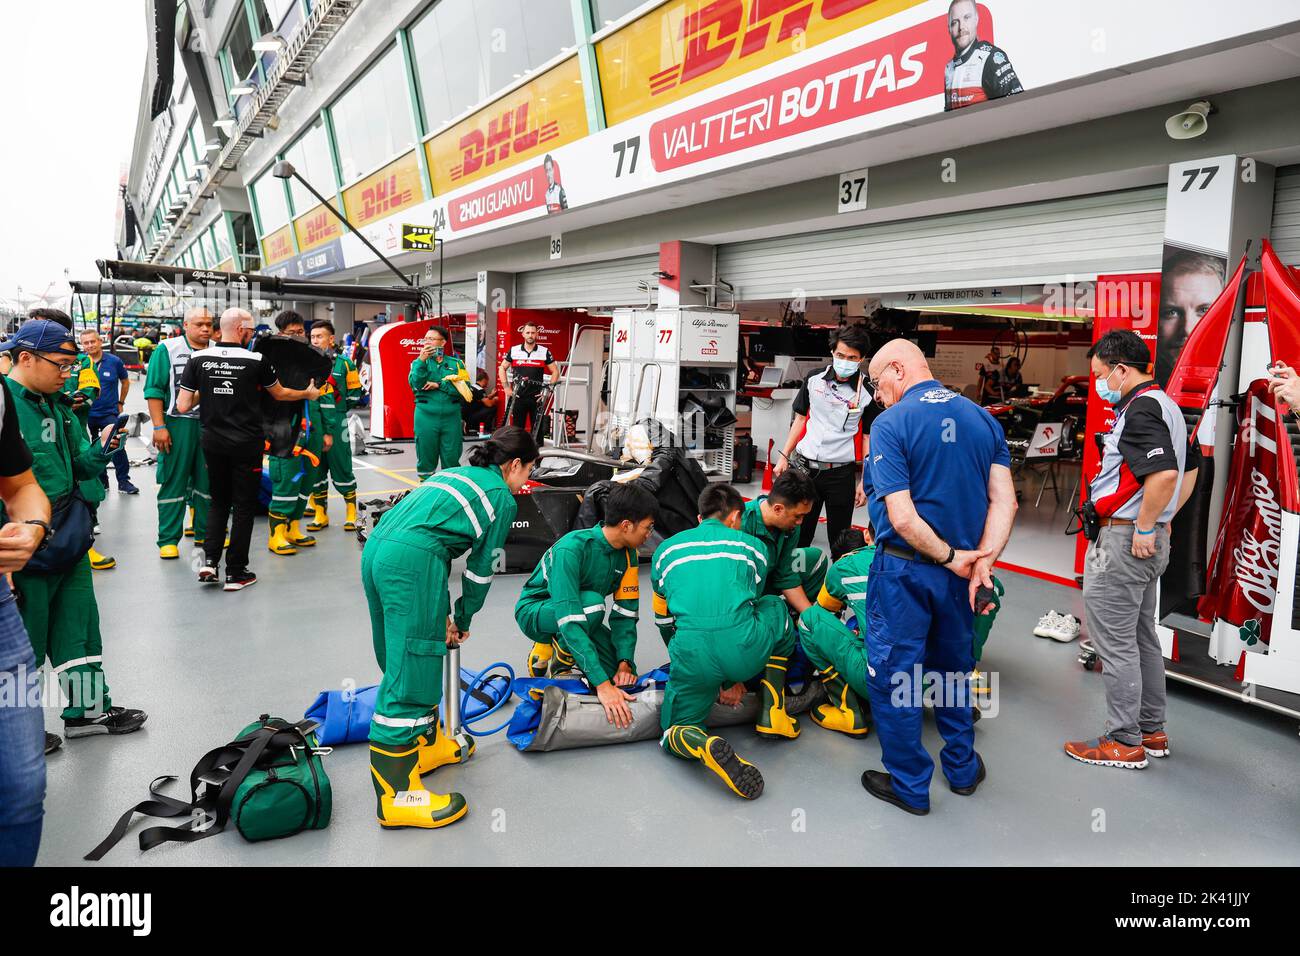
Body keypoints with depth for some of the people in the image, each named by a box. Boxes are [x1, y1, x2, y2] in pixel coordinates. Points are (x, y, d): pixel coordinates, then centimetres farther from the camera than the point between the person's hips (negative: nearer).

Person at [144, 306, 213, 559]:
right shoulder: (167, 349, -1)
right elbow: (154, 390, -5)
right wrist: (159, 427, -11)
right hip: (178, 424, -4)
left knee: (209, 482, 9)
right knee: (173, 483, 1)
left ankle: (205, 533, 21)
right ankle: (168, 539, 7)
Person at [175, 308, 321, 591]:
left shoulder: (198, 359, -2)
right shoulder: (256, 361, -10)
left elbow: (183, 406, -3)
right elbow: (280, 394, 6)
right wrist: (309, 394, 24)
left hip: (213, 442, 4)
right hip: (246, 444, -3)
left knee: (219, 502, 20)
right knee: (244, 506, 7)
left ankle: (209, 560, 8)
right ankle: (236, 573, 11)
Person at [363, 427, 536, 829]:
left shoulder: (455, 474, 29)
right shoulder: (502, 498, 8)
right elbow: (482, 567, 8)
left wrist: (443, 616, 24)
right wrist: (462, 620, 21)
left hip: (376, 550, 9)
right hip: (413, 560, -9)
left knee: (404, 661, 21)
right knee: (412, 674, -4)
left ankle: (423, 744, 37)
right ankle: (397, 795, 2)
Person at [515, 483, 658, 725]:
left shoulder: (628, 555, -12)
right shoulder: (571, 549, -34)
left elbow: (626, 613, -8)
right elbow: (569, 620, -41)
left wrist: (624, 664, -24)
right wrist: (602, 684, -45)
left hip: (578, 613, 7)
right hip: (536, 612, -7)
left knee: (623, 677, -9)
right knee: (592, 603, -36)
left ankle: (556, 647, 12)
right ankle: (560, 663, -10)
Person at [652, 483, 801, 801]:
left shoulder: (666, 549, 27)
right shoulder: (752, 545, 22)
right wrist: (735, 677, 35)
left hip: (691, 654, 1)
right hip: (744, 650, 0)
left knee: (676, 732, 24)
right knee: (775, 608, 34)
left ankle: (705, 745, -14)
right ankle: (772, 714, 25)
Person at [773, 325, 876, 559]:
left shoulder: (867, 392, -7)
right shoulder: (814, 379, 2)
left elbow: (868, 438, -3)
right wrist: (784, 457, 10)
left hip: (840, 472, -3)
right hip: (803, 466, 3)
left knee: (840, 540, 8)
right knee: (797, 536, 10)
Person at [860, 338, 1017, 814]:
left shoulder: (891, 424, -15)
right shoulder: (983, 418, 3)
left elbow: (902, 517, -22)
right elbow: (1005, 501, -4)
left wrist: (951, 557, -11)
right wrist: (982, 561, -9)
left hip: (904, 570, -6)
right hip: (959, 574, 6)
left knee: (893, 676, 9)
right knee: (954, 668, 23)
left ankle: (910, 785, 20)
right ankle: (962, 768, 38)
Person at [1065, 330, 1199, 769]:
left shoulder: (1140, 409, -18)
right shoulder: (1165, 405, 14)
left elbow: (1164, 473, -31)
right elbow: (1189, 469, 24)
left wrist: (1143, 528, -22)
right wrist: (1164, 519, 20)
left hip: (1123, 539, -11)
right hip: (1150, 539, 11)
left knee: (1114, 643, 0)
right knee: (1142, 638, 19)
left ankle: (1124, 742, 10)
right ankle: (1151, 731, 30)